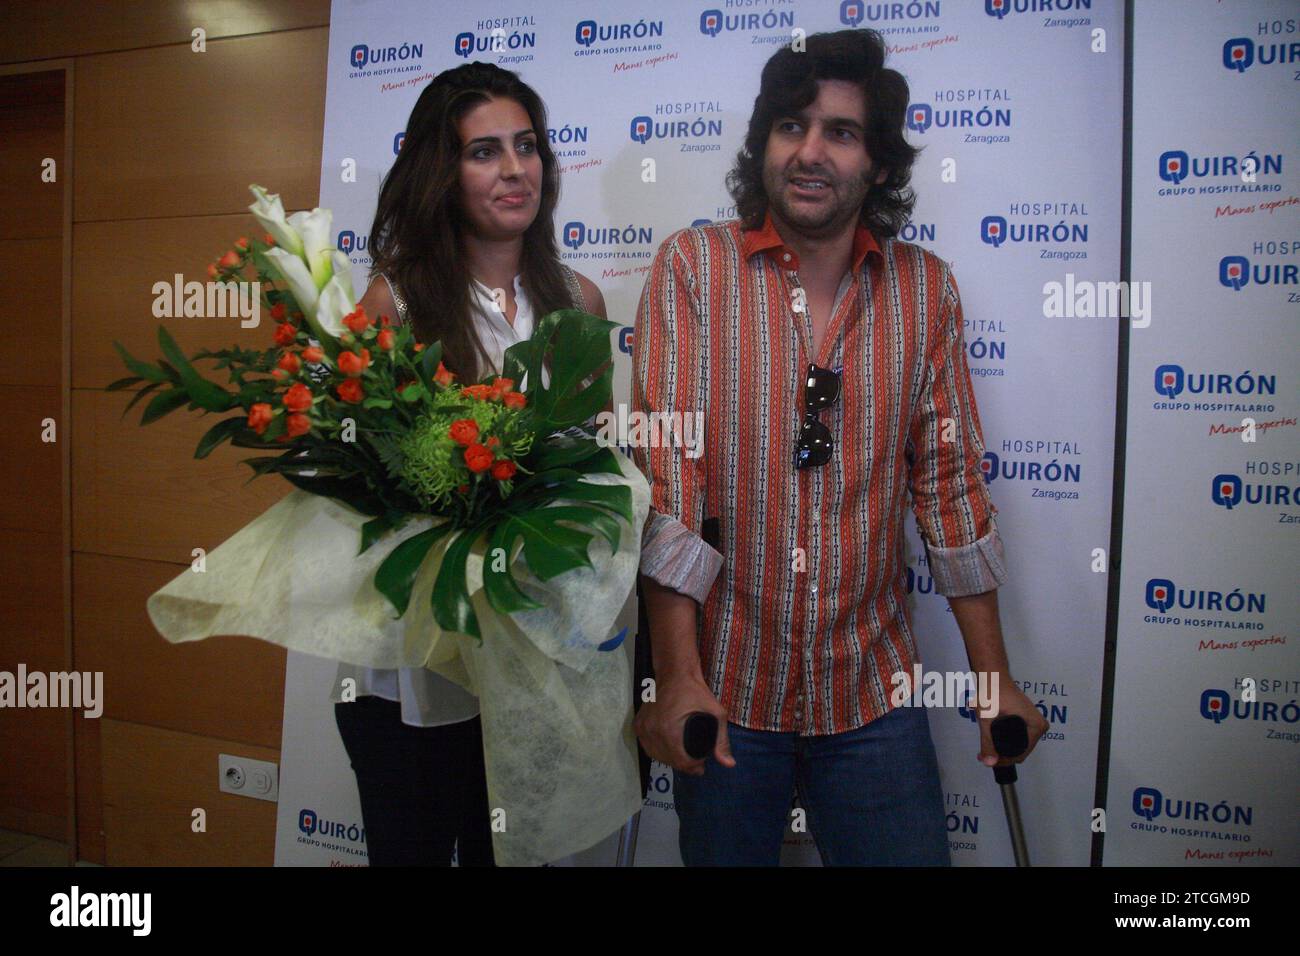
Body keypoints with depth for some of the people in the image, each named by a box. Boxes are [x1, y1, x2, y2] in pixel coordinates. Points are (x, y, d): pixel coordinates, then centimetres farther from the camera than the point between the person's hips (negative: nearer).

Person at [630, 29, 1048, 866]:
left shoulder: (926, 288, 1)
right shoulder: (695, 266, -6)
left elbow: (950, 481, 3)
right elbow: (665, 468, -12)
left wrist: (997, 679, 4)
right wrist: (676, 676, -16)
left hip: (873, 688, 2)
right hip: (726, 684, -1)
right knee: (722, 850, 15)